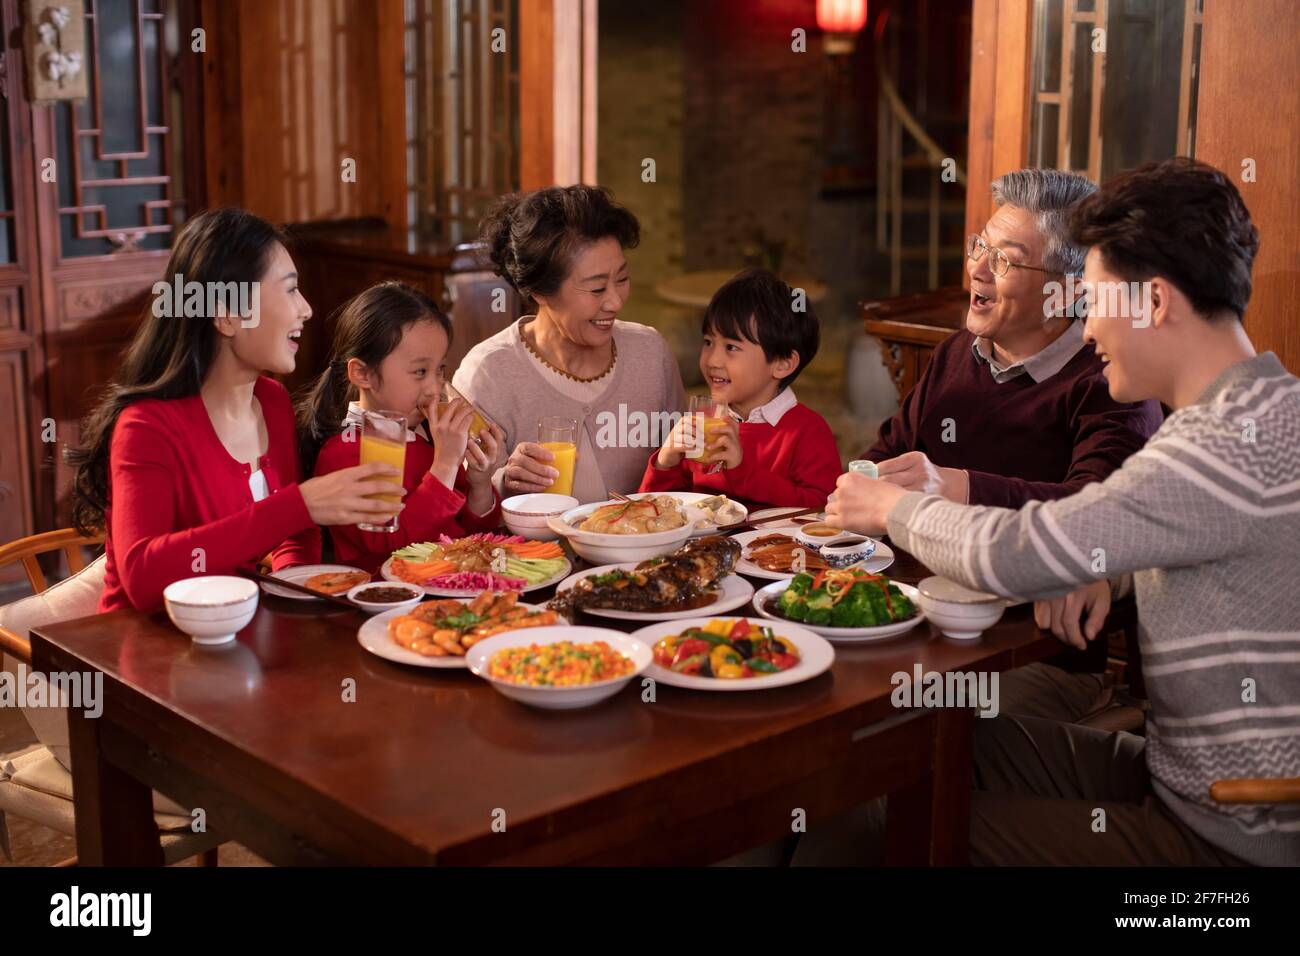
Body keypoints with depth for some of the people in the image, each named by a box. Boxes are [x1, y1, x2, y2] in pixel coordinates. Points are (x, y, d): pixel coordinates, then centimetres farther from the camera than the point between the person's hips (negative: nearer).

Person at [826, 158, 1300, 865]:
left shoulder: (1242, 439, -27)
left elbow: (1016, 555, -25)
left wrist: (893, 508, -7)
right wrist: (1105, 569, -1)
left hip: (1236, 835, -9)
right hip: (1182, 775, 9)